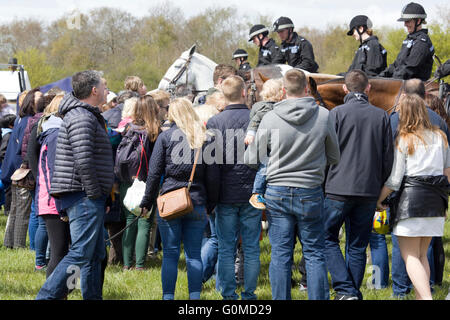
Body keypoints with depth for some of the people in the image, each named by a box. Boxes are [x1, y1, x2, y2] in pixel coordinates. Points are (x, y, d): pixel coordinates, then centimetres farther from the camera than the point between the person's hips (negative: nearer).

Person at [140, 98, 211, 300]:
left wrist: (147, 202, 4)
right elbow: (210, 174, 7)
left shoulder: (165, 137, -2)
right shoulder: (203, 137, 5)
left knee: (170, 253, 2)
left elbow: (154, 173, -2)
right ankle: (195, 297, 5)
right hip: (197, 203, 2)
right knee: (194, 254, 6)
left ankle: (168, 297, 2)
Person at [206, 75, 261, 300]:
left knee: (226, 249, 6)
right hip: (252, 195, 1)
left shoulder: (214, 123, -6)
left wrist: (211, 198, -2)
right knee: (251, 248, 8)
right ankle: (249, 294, 11)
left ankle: (229, 295, 6)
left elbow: (212, 164, -7)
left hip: (226, 196, -1)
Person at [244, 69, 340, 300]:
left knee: (280, 255, 5)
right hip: (310, 192, 0)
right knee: (315, 254, 7)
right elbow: (334, 157, 6)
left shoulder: (270, 118, -7)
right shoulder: (323, 116, -5)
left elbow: (252, 159, 1)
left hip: (277, 192, 0)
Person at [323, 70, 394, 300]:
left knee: (327, 238, 6)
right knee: (357, 246, 11)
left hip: (340, 188, -4)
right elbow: (388, 158, 7)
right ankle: (354, 293, 12)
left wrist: (322, 184, 7)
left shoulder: (337, 113, -6)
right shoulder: (381, 116, 5)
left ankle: (345, 290, -7)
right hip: (369, 191, 4)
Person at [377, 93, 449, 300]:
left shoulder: (404, 140, -4)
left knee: (410, 255, -4)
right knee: (422, 254, 15)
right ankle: (420, 297, 13)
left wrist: (379, 199, 6)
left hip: (411, 197, -6)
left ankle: (426, 297, -20)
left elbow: (394, 178, -6)